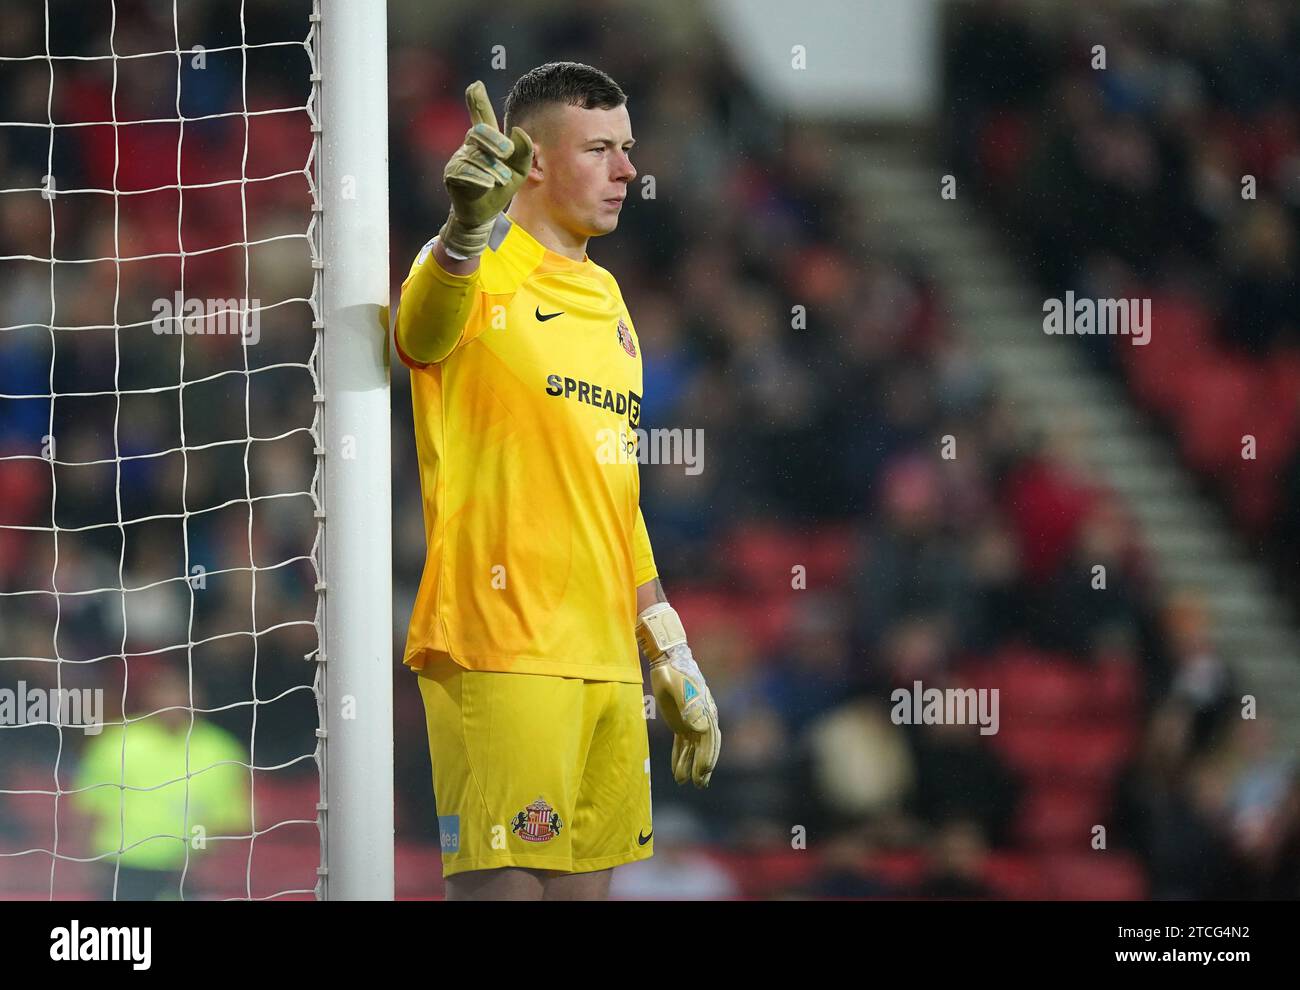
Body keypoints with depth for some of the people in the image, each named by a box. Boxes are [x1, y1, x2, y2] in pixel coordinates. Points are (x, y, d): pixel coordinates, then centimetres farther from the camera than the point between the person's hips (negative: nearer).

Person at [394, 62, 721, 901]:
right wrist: (467, 231, -53)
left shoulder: (606, 299, 19)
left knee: (587, 884, 7)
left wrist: (671, 657, 24)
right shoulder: (483, 269, -5)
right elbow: (422, 333, -31)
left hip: (607, 657, 8)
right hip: (502, 648, -8)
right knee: (505, 886, -11)